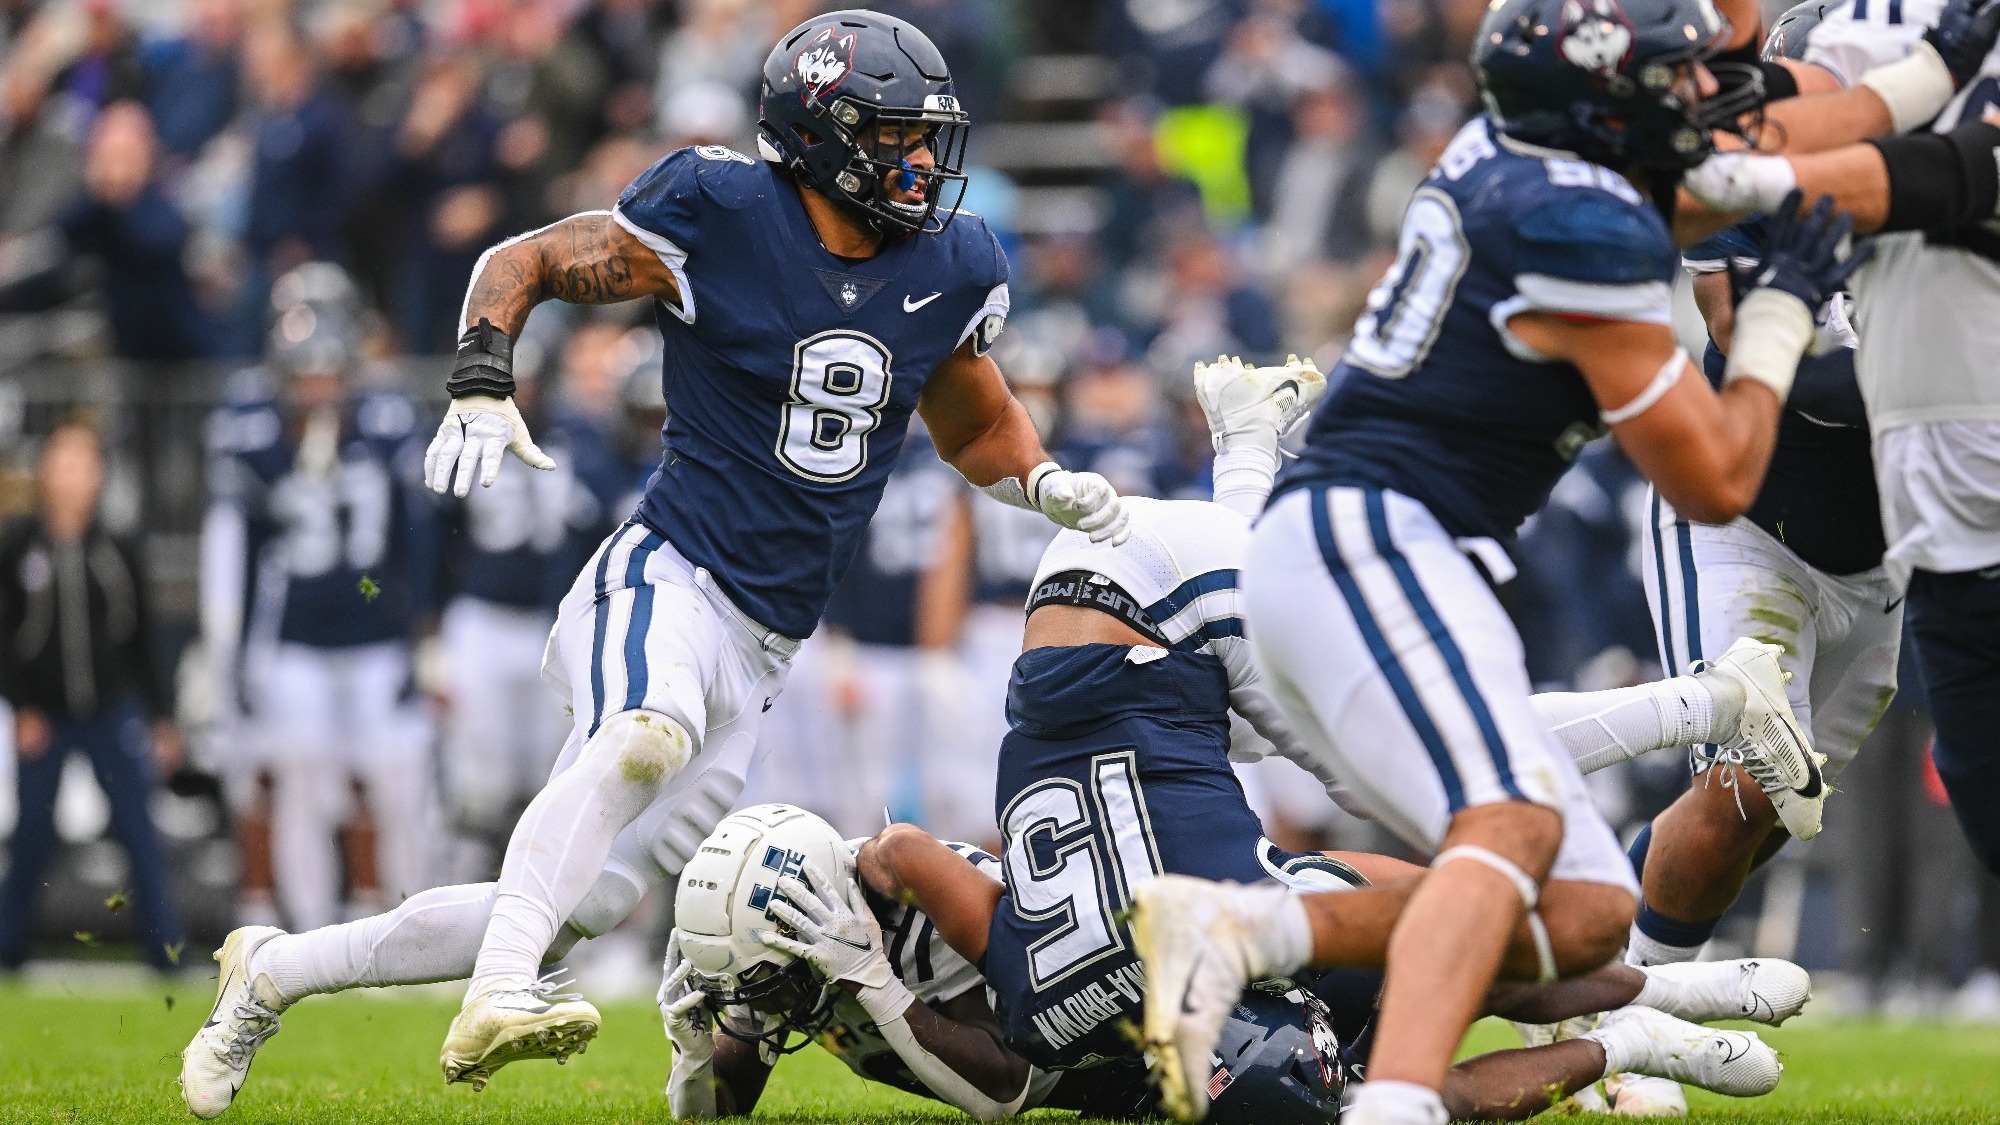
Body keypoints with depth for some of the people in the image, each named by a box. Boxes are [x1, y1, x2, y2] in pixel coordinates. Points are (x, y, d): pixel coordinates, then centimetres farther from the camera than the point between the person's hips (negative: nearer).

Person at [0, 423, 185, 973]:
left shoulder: (116, 553, 4)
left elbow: (140, 643, 9)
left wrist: (159, 718, 7)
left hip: (112, 713, 1)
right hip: (44, 716, -1)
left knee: (139, 830, -6)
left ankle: (167, 948, -3)